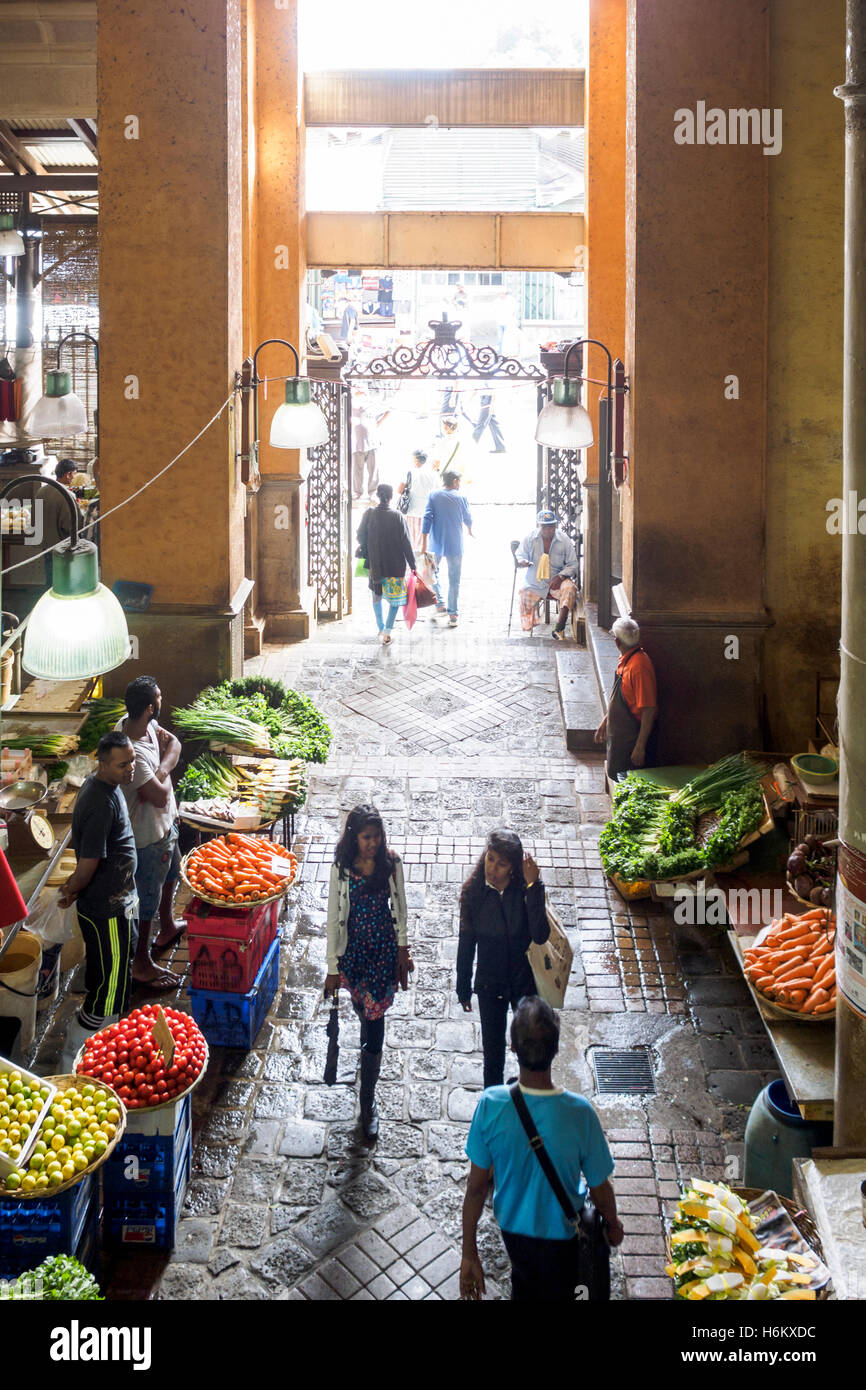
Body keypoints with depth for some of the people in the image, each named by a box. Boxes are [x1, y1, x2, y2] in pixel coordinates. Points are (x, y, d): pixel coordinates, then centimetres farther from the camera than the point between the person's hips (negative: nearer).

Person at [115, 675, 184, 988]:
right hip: (149, 835, -10)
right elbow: (160, 796, -34)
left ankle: (167, 928, 58)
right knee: (148, 897, 8)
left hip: (165, 822, 10)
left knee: (170, 874, 33)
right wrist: (162, 778, -14)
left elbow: (173, 742, -4)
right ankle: (142, 965, 26)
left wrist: (162, 768, -22)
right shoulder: (134, 753, -38)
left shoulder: (137, 723, -11)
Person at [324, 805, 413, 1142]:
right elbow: (333, 917, -8)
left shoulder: (391, 863, -10)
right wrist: (333, 967, -7)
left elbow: (400, 908, 1)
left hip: (384, 947, -1)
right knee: (361, 1009, 23)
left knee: (374, 1020, -3)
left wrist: (402, 950, 2)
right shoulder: (342, 868, -13)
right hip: (353, 947, 1)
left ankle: (367, 1102, 6)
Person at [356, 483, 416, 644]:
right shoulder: (397, 517, -12)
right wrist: (412, 565, -4)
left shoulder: (369, 514, -7)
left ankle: (381, 628, 29)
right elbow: (406, 543, -10)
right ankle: (387, 630, -2)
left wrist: (364, 549, 23)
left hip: (374, 563, 2)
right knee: (395, 598, 10)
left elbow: (360, 537, 1)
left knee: (377, 596, 21)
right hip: (395, 565, -2)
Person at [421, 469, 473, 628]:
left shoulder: (433, 496, -3)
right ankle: (452, 614, 2)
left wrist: (424, 544, -9)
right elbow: (468, 519, 12)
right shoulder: (460, 498, -2)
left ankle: (439, 604, 13)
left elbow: (427, 518, -10)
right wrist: (469, 530, 36)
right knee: (454, 580, 5)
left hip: (436, 543, 1)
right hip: (455, 545, -1)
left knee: (433, 573, 23)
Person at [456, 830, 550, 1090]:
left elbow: (540, 935, -30)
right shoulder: (474, 892, -13)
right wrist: (463, 988, 4)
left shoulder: (526, 889, -17)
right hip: (490, 985, 1)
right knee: (493, 1049, 16)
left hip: (525, 981, -1)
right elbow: (466, 942, -3)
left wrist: (533, 887, -34)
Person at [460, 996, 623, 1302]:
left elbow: (476, 1187, -16)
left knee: (524, 1289, 31)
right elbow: (600, 1190, -17)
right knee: (557, 1294, 27)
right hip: (560, 1233, -1)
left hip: (512, 1227, 2)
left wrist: (469, 1254, -4)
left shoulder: (490, 1105, -27)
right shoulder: (579, 1113, -32)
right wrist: (613, 1224, 6)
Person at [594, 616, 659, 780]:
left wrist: (640, 747, -24)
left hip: (633, 739, -9)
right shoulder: (626, 660, 5)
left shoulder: (639, 666, -25)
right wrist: (605, 723, 24)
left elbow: (649, 710, -25)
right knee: (616, 777, 19)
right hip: (619, 735, 9)